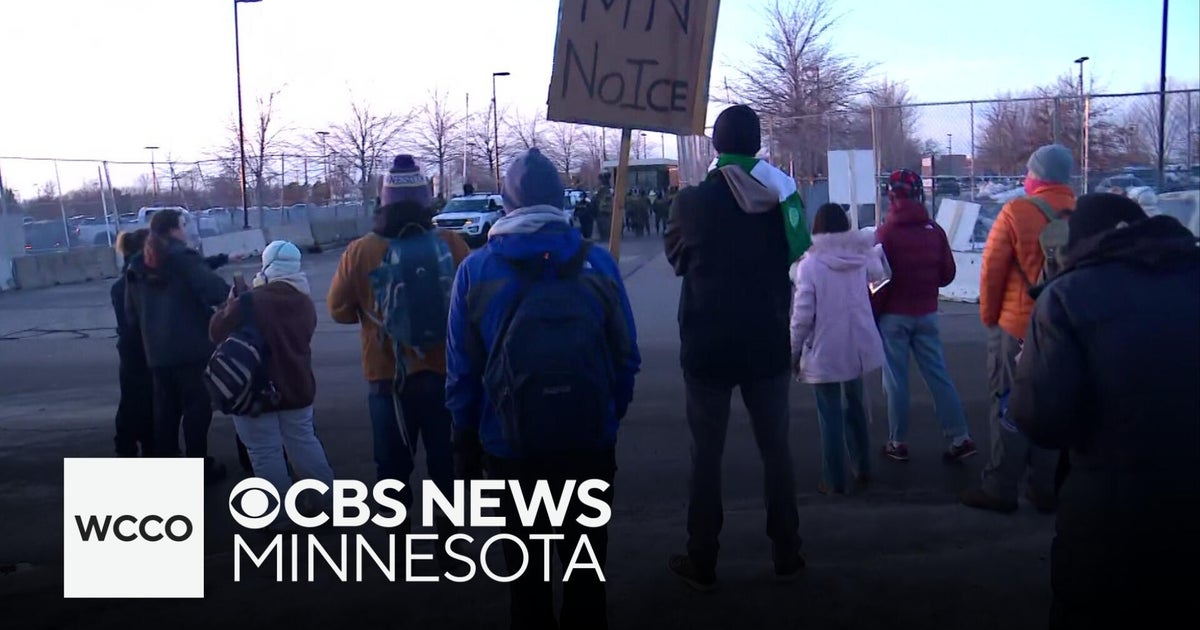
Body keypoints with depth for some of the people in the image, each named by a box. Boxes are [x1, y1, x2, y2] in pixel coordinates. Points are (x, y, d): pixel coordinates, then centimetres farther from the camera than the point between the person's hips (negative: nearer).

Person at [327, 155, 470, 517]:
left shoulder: (360, 252, -9)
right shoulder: (451, 245, -12)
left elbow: (339, 310, 3)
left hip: (387, 378, 0)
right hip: (443, 374, 0)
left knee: (393, 466, 15)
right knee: (446, 464, 16)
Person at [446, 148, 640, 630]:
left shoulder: (475, 270, -6)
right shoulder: (597, 263, -5)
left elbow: (463, 371, -5)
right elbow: (626, 356, -4)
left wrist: (465, 442, 6)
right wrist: (610, 416, 10)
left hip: (510, 445, 0)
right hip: (590, 442, 1)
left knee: (525, 568, 17)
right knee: (586, 565, 17)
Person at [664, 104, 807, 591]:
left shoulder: (692, 202, -12)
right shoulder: (781, 198, -3)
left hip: (707, 346, -2)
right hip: (767, 344, 2)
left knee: (706, 455, 7)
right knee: (775, 449, 13)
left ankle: (702, 563, 13)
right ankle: (787, 555, 22)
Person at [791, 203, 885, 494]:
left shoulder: (809, 264, -15)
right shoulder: (862, 257, -1)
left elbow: (802, 315, -15)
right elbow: (878, 272, 24)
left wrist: (794, 352, -4)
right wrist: (871, 248, 38)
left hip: (824, 352, -5)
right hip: (858, 348, 5)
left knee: (830, 417, 5)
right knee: (854, 406, 23)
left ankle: (834, 481, 11)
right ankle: (862, 468, 33)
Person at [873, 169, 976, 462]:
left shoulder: (885, 233, -13)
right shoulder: (935, 230, -1)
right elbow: (947, 274, 2)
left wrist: (871, 313, -2)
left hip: (894, 316, -4)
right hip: (926, 314, 4)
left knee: (896, 381, 5)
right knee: (938, 374, 9)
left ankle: (898, 443, 11)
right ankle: (960, 438, 8)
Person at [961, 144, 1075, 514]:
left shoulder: (1017, 212, -12)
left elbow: (992, 269, -10)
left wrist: (989, 316, 4)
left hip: (1017, 327, -4)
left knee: (1011, 406, 5)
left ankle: (1000, 489, 10)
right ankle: (1046, 490, 20)